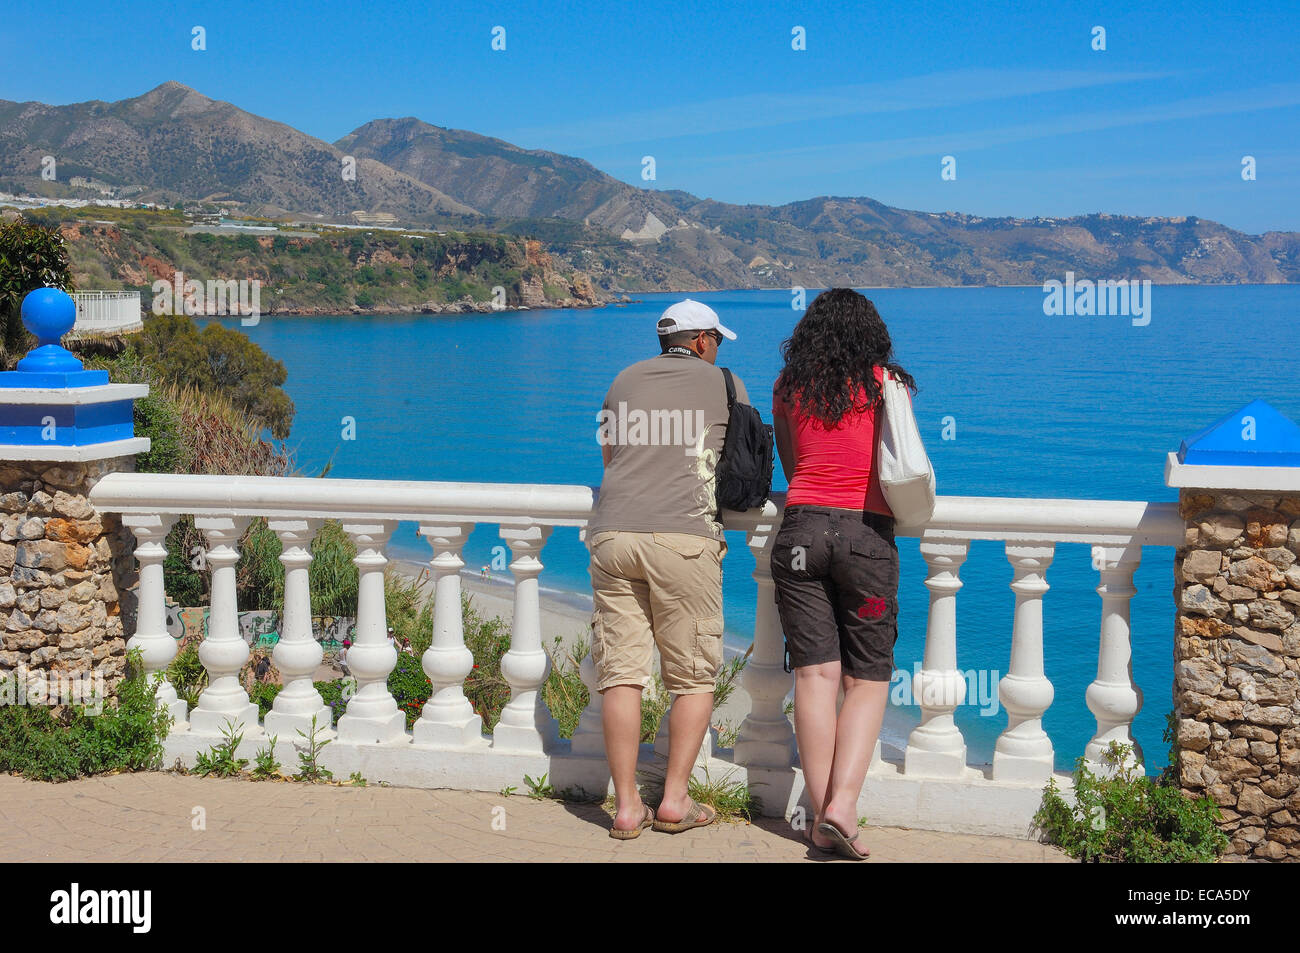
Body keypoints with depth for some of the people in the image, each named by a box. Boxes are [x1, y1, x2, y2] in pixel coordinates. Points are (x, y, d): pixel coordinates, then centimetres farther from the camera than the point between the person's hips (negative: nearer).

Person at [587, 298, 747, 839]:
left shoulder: (625, 381, 21)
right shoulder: (723, 383, 12)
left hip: (612, 535, 3)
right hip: (683, 537, -3)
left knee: (621, 673, 3)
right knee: (694, 677, 7)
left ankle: (626, 807, 3)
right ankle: (674, 799, 3)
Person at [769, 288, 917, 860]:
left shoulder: (787, 388, 11)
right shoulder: (887, 384, 5)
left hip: (800, 528, 2)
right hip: (866, 534, -2)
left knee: (815, 675, 0)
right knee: (867, 680, 3)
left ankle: (822, 815, -2)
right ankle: (843, 806, -12)